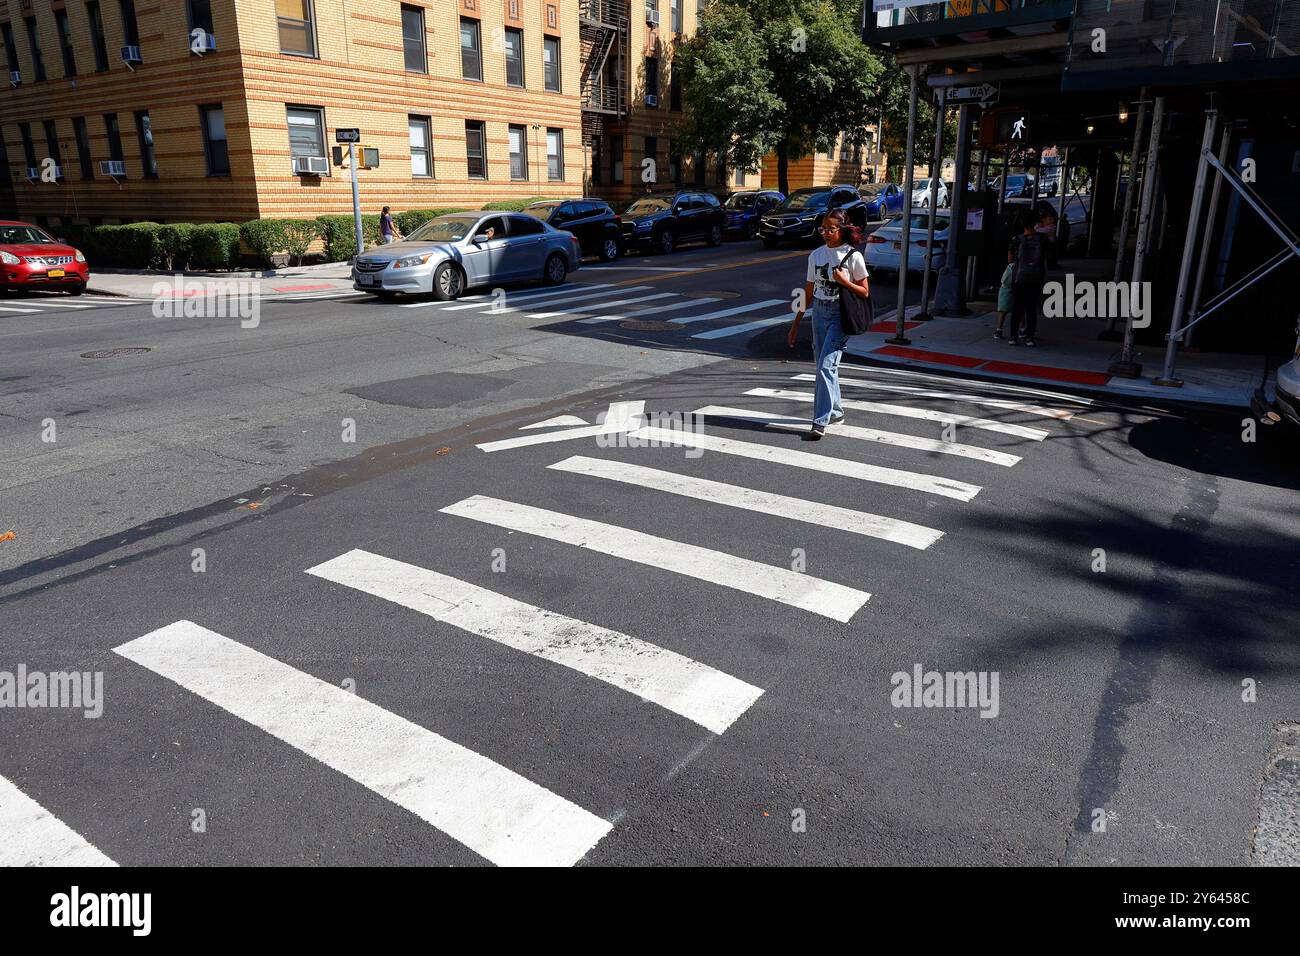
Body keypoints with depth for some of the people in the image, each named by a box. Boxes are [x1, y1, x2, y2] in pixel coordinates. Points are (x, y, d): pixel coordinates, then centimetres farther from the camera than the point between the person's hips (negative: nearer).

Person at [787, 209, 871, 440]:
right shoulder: (816, 255, 8)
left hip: (840, 315, -6)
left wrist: (843, 281, -17)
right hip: (819, 312, 6)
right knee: (824, 366, 12)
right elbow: (808, 292, 13)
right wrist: (795, 324, 13)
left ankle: (820, 423, -14)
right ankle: (836, 411, 29)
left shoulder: (853, 256, -6)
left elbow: (865, 292, -2)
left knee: (826, 366, -14)